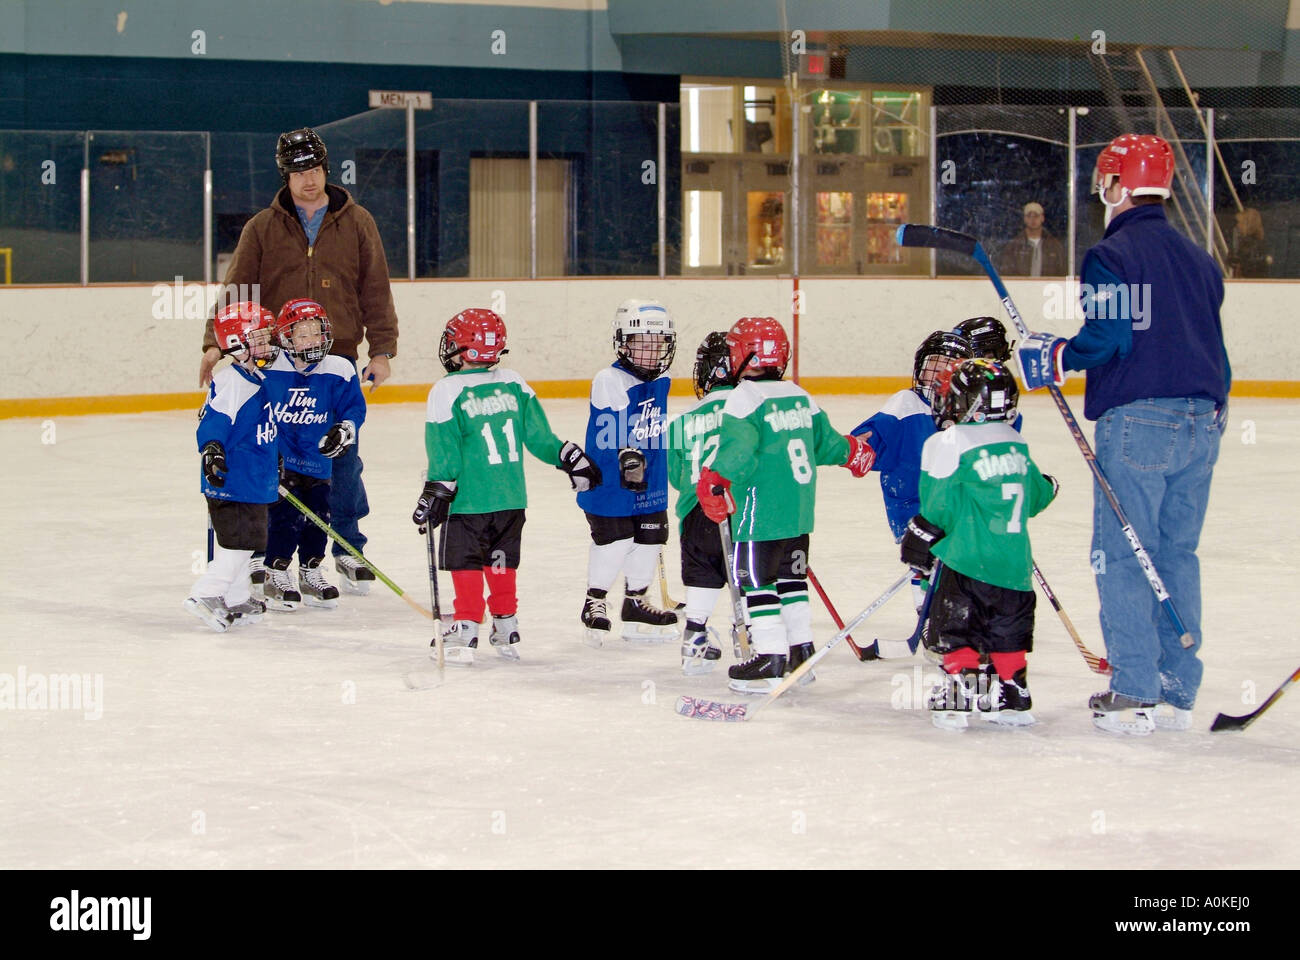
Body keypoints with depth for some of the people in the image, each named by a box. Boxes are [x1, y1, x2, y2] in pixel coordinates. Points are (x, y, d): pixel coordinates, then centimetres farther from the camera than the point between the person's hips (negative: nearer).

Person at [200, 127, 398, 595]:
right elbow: (237, 287, 2)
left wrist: (381, 350, 1)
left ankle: (348, 549, 14)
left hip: (337, 359, 0)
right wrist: (216, 342, -10)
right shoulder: (263, 228, 5)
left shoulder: (357, 224, 6)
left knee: (342, 457, 1)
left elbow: (375, 290, 6)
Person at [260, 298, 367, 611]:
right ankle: (275, 576, 3)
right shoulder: (268, 370, -8)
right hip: (279, 460, -3)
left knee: (319, 514, 8)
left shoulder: (338, 371, -2)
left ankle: (311, 573, 26)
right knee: (286, 514, -10)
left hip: (318, 460, 3)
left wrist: (344, 429, -15)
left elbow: (354, 406, 2)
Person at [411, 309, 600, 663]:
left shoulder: (446, 391, -9)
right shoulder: (514, 383, 4)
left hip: (469, 500, -5)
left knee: (466, 563, 5)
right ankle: (507, 633, 19)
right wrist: (571, 458, 19)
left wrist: (435, 495, -4)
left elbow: (444, 456, -10)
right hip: (512, 499, 5)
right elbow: (539, 436, 7)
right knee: (502, 563, 15)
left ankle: (466, 631, 2)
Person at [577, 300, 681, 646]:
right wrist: (625, 456, -42)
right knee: (612, 541, -4)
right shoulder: (609, 382, -18)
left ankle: (636, 602, 27)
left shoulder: (662, 382, 7)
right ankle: (595, 601, 15)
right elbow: (607, 432, -28)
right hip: (610, 485, -7)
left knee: (650, 539, 12)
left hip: (652, 484, 7)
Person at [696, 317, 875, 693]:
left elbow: (738, 449, -26)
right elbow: (825, 441, 21)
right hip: (799, 513, 8)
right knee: (791, 578, 17)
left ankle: (771, 658, -6)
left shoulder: (744, 398, -12)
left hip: (761, 513, -8)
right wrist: (852, 451, 39)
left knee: (757, 580, -3)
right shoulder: (800, 396, 11)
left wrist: (715, 480, -27)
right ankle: (801, 650, 20)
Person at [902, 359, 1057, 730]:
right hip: (1014, 561, 6)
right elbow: (1034, 496, 19)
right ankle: (1013, 697, 19)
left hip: (968, 560, -6)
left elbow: (940, 506, -12)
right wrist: (1046, 487, 41)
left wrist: (922, 534, 1)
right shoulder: (1018, 447, 8)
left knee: (958, 629, 2)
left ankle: (958, 697, -1)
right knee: (1008, 630, 15)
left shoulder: (950, 443, -12)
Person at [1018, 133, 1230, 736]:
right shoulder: (1198, 259, 16)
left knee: (1122, 556, -2)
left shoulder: (1111, 256, -7)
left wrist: (1055, 357, 0)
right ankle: (1178, 691, 14)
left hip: (1137, 420, -7)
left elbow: (1107, 336, -17)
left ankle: (1134, 695, -5)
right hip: (1200, 422, 7)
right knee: (1177, 555, 12)